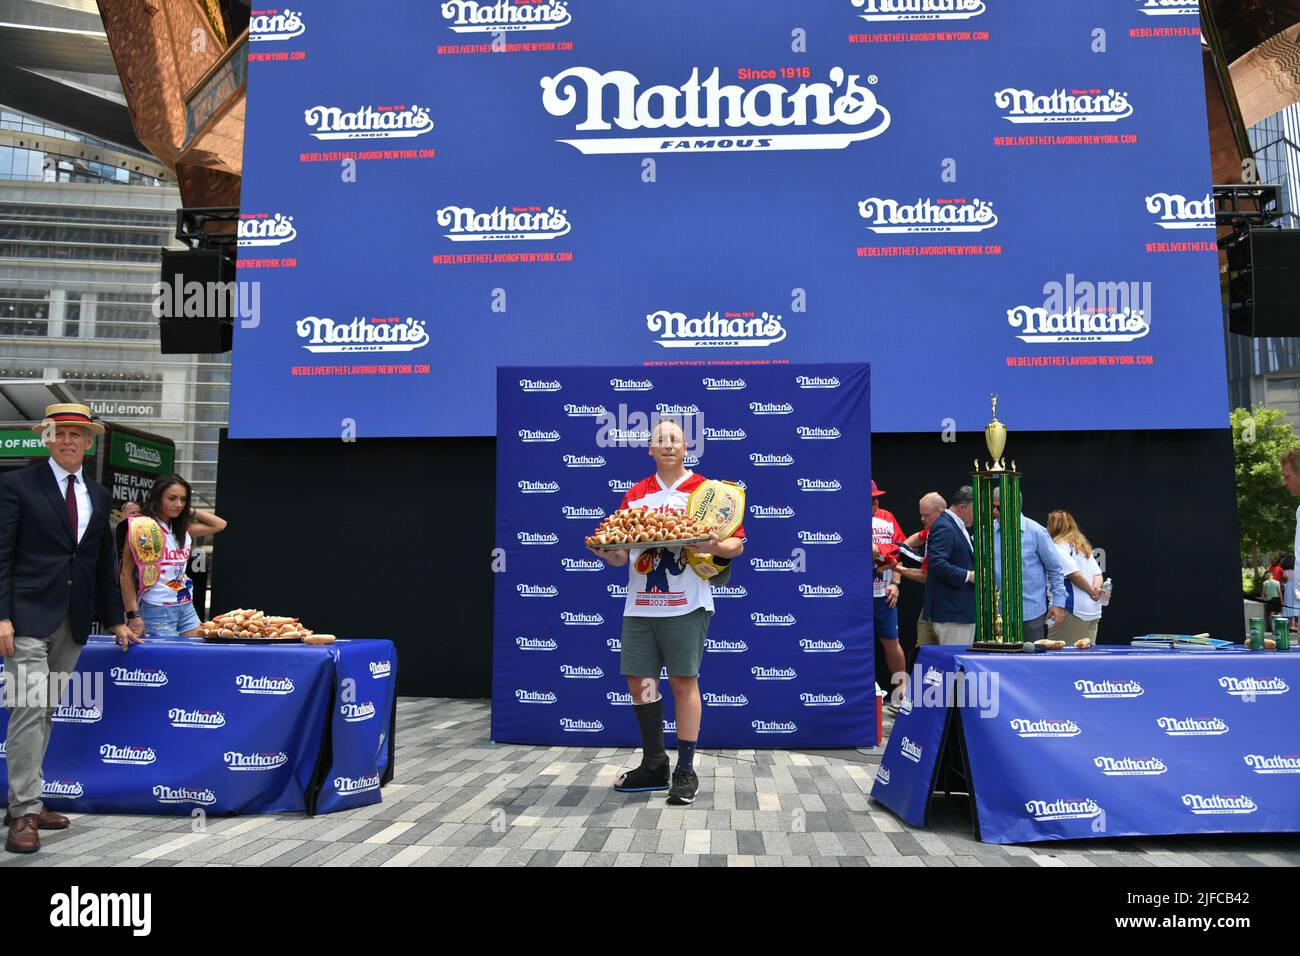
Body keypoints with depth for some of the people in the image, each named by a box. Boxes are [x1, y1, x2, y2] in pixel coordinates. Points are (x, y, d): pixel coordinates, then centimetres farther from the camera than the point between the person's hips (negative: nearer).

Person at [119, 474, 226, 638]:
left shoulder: (182, 529, 10)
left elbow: (220, 524, 20)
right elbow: (126, 574, -9)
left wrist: (190, 511, 8)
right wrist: (133, 615, -15)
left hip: (187, 608, 6)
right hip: (157, 610, -6)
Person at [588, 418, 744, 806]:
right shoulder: (635, 495, 13)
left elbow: (737, 542, 1)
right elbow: (621, 553, 15)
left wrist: (714, 547, -19)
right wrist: (606, 552, -7)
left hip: (686, 605, -4)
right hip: (639, 606, 4)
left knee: (683, 683, 0)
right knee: (639, 682, 6)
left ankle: (685, 771, 11)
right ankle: (654, 765, 22)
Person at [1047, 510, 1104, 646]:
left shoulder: (1058, 547, -9)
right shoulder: (1083, 546, 19)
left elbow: (1075, 574, -17)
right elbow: (1098, 572, 14)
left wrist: (1092, 592, -4)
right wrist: (1096, 588, -3)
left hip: (1074, 609, -9)